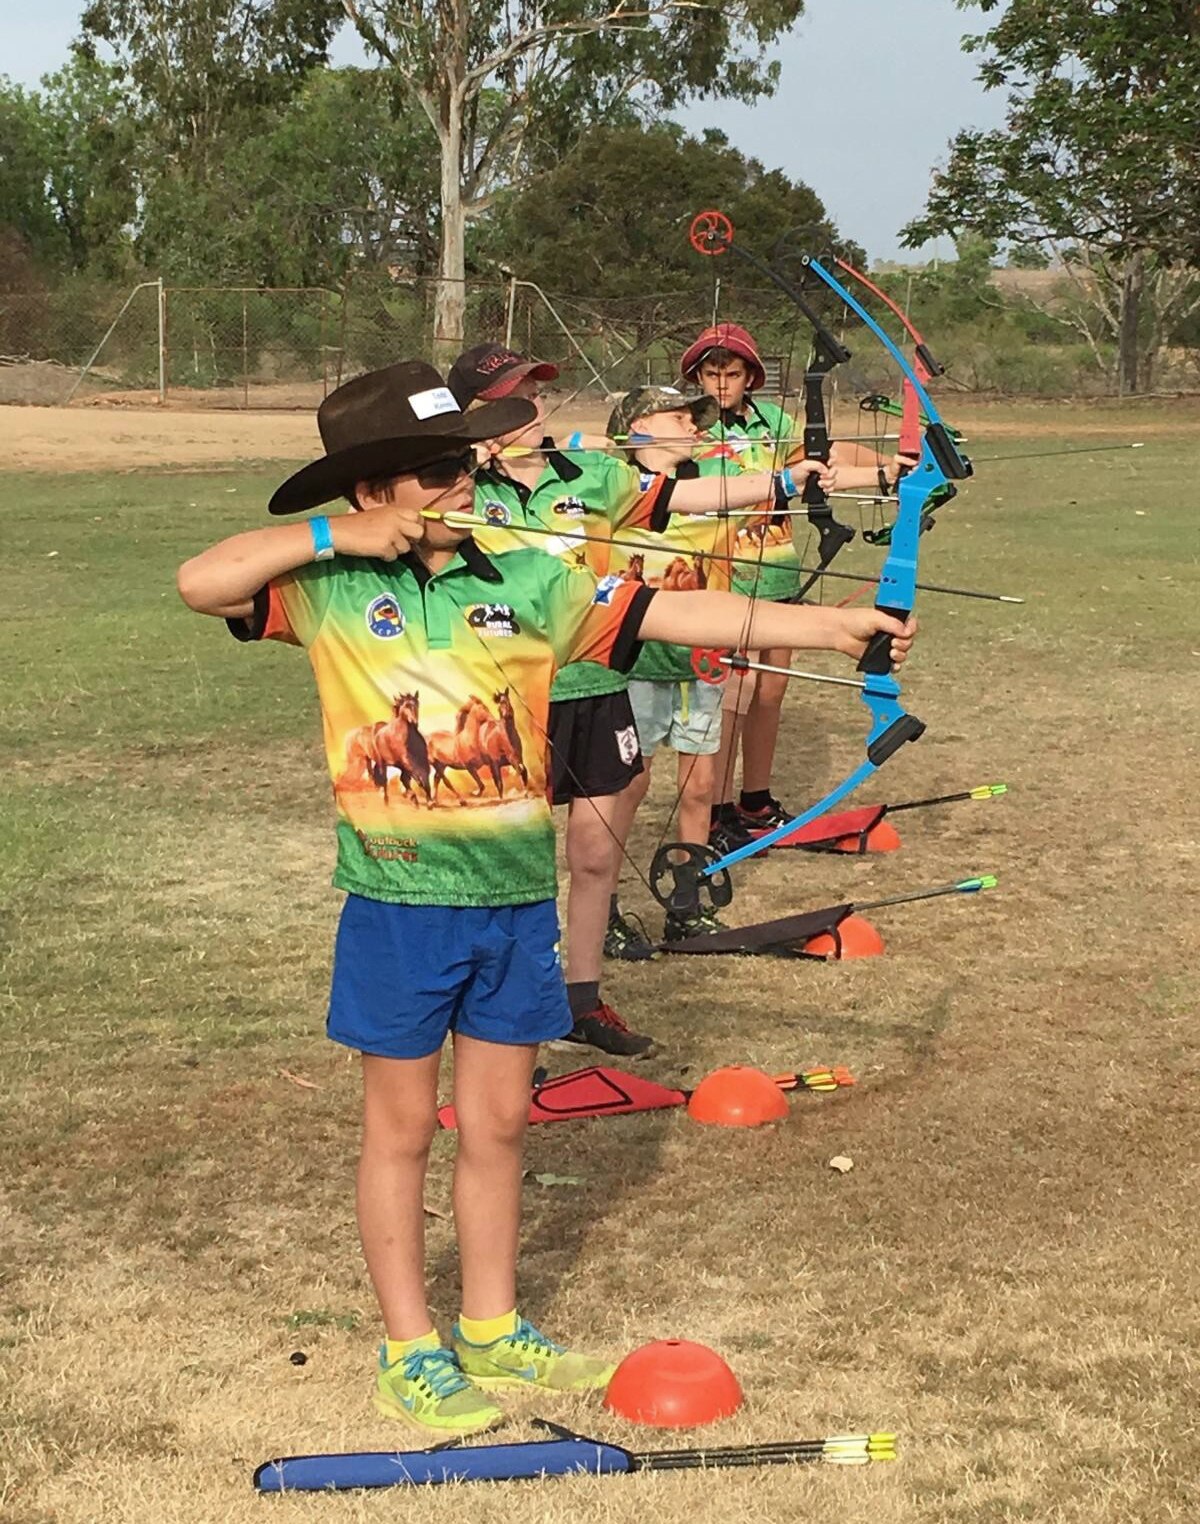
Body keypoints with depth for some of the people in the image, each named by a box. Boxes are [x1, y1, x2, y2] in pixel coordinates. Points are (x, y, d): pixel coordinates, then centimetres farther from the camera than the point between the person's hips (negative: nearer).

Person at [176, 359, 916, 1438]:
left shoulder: (526, 583, 1)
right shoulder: (331, 590, -4)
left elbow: (670, 613, -5)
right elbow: (201, 582, -15)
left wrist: (825, 627, -11)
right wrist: (336, 537, -16)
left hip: (516, 898, 3)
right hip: (399, 904, -3)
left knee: (498, 1121, 13)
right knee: (402, 1125, 8)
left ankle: (493, 1331, 30)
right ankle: (410, 1355, 21)